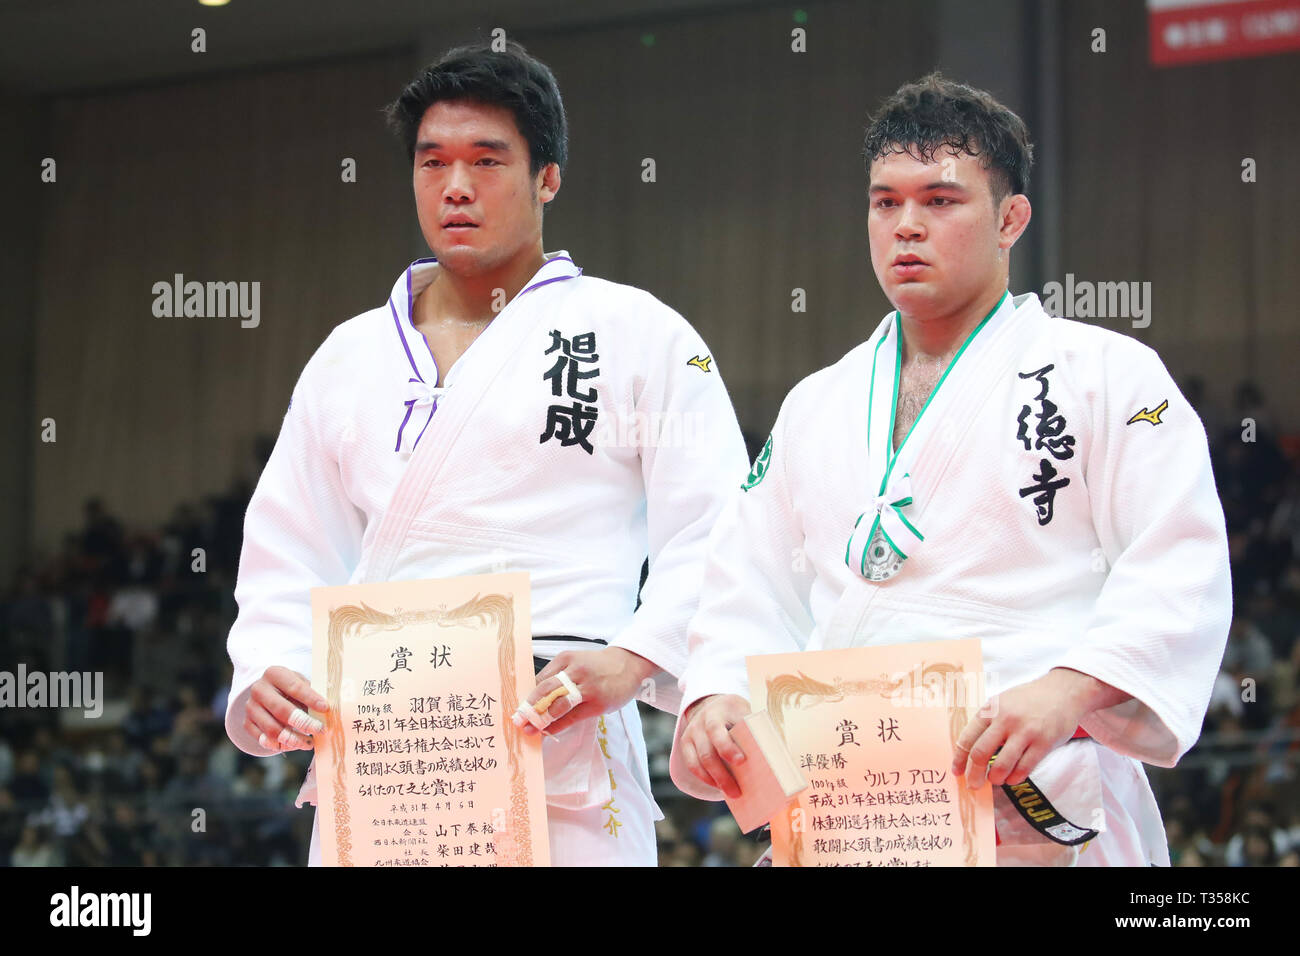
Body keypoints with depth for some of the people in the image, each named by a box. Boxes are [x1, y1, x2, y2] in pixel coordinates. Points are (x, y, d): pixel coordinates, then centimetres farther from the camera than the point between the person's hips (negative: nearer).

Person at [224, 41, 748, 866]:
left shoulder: (641, 336, 7)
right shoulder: (351, 358, 19)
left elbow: (713, 542, 0)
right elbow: (290, 559, 17)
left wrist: (630, 661, -16)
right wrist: (268, 680, -3)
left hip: (565, 771, -3)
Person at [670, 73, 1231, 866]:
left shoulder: (1110, 375, 4)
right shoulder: (816, 408, 21)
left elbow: (1180, 578, -6)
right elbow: (752, 588, 17)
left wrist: (1065, 694, -22)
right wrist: (715, 700, -4)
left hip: (1039, 807, -4)